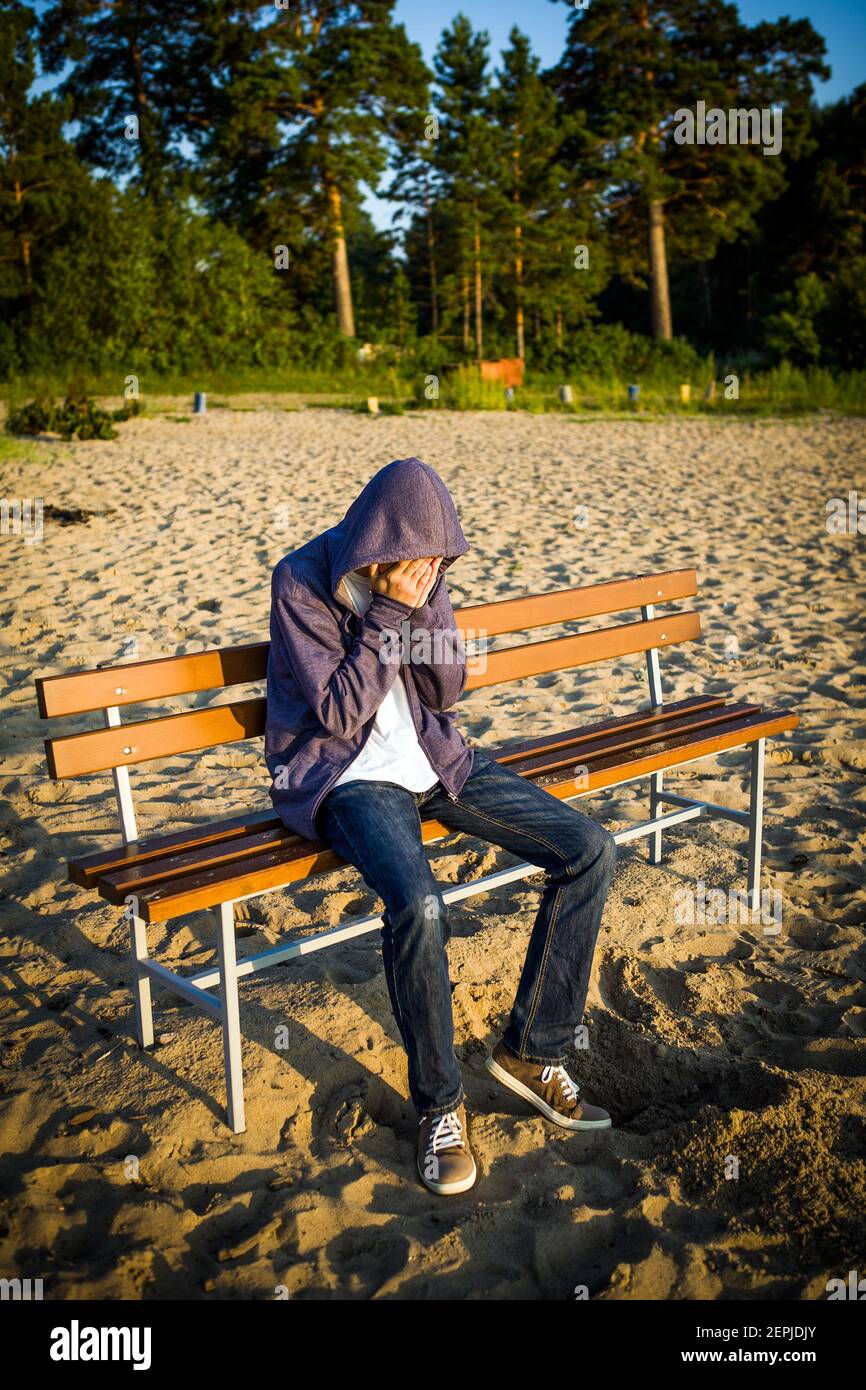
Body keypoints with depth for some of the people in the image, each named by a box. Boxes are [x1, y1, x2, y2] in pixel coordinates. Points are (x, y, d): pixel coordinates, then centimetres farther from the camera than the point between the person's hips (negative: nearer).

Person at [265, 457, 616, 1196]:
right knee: (419, 907, -35)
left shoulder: (420, 575, 1)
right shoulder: (302, 582, -14)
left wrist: (422, 607, -15)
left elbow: (449, 691, 1)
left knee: (591, 851, -8)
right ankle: (440, 1103, -9)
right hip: (347, 777, -6)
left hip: (433, 758, 6)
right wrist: (389, 610, -23)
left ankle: (531, 1050, 5)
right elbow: (341, 714, -17)